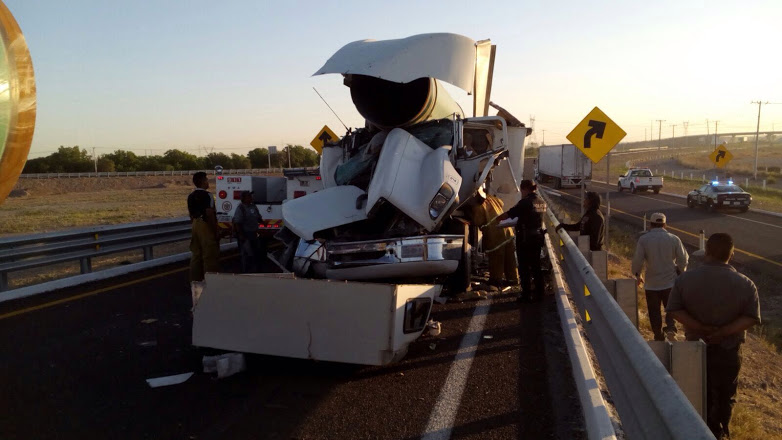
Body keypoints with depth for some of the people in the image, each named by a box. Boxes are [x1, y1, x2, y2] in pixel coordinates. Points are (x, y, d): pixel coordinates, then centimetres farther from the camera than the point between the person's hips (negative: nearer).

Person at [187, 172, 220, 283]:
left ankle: (195, 280, 20)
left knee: (196, 255, 14)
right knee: (209, 256, -3)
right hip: (206, 226, -8)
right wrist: (216, 231, -16)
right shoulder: (207, 195, -15)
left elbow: (191, 215, 15)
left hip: (195, 225, 8)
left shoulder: (191, 196, 10)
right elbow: (210, 215, -19)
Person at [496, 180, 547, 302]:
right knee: (536, 266, 15)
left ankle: (526, 294, 6)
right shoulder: (542, 202, 7)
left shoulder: (525, 202, -17)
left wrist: (497, 219, -1)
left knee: (524, 267, 2)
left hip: (524, 238, -7)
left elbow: (509, 214, -16)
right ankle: (539, 293, 20)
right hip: (537, 237, 7)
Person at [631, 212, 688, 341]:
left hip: (652, 283, -1)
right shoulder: (674, 239, -5)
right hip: (670, 282, 1)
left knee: (654, 312, 12)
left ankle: (659, 337, 15)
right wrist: (679, 273, 15)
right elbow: (683, 260, -3)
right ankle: (671, 327, -9)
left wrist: (638, 275, 5)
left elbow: (638, 260, -12)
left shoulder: (643, 239, -9)